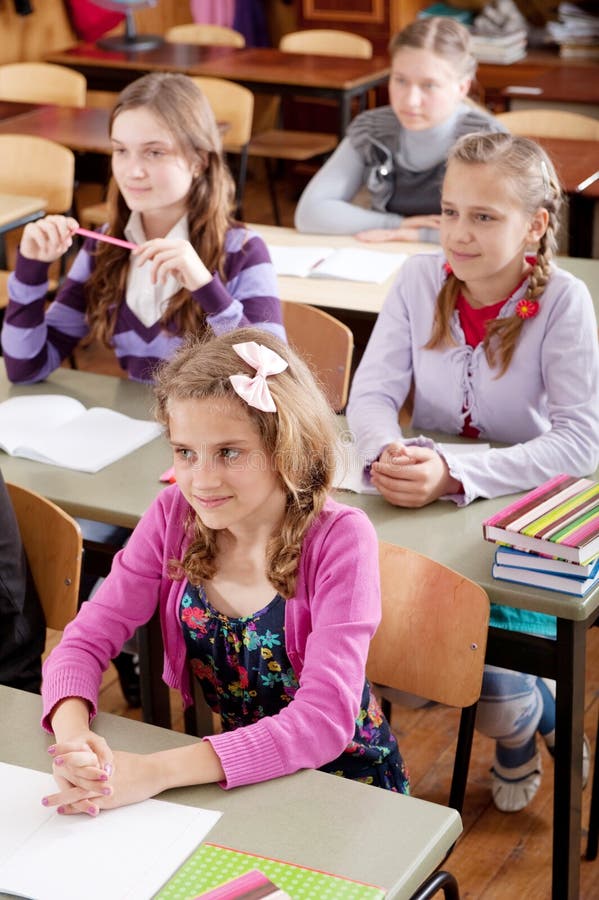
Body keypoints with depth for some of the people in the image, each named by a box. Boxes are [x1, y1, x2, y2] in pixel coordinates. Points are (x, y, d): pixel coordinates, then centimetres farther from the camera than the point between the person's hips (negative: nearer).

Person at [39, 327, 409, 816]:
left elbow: (324, 720, -29)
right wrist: (74, 741, -31)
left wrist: (157, 770, -38)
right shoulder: (174, 516, -8)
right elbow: (84, 642, -7)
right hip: (223, 770, 4)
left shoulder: (339, 538, -22)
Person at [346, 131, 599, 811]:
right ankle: (530, 705, 13)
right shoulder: (420, 280, -5)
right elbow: (372, 392, -6)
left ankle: (519, 717, 17)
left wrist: (455, 474, -37)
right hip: (426, 520, 4)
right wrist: (388, 453, -31)